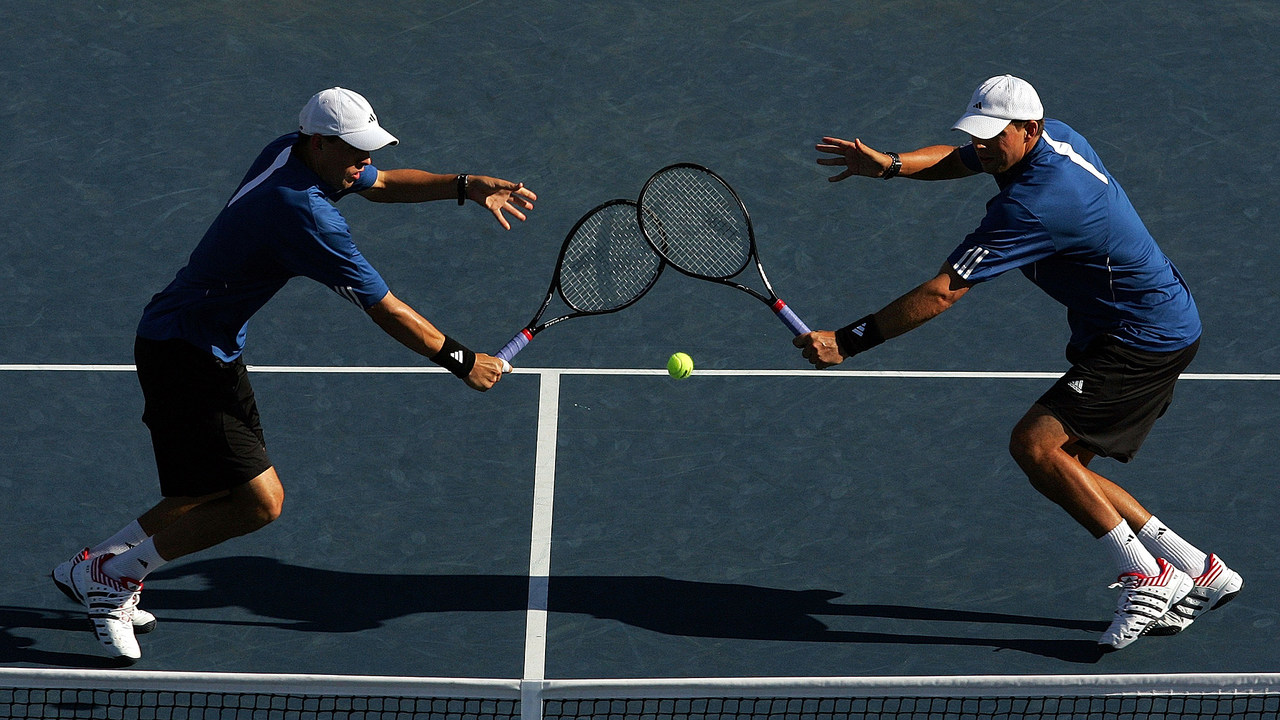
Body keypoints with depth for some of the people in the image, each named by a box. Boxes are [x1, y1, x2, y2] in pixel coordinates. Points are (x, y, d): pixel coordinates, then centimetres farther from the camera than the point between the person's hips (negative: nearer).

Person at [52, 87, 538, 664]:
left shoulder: (291, 152, 1)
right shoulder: (306, 215, -28)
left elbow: (384, 184, 19)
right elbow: (385, 310, -22)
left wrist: (466, 186, 4)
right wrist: (463, 363, -11)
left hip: (214, 349, 10)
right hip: (183, 356, -10)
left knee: (221, 491, 16)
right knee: (259, 501, -12)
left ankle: (94, 567, 25)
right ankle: (113, 576, 0)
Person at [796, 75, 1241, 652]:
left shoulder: (1032, 205, -28)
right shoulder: (1054, 136, 2)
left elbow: (940, 293, -29)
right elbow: (957, 160, 21)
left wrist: (847, 341, -25)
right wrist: (889, 165, 0)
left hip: (1145, 339, -11)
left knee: (1036, 443, -21)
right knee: (1060, 469, 8)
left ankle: (1149, 576, -13)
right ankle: (1201, 573, 15)